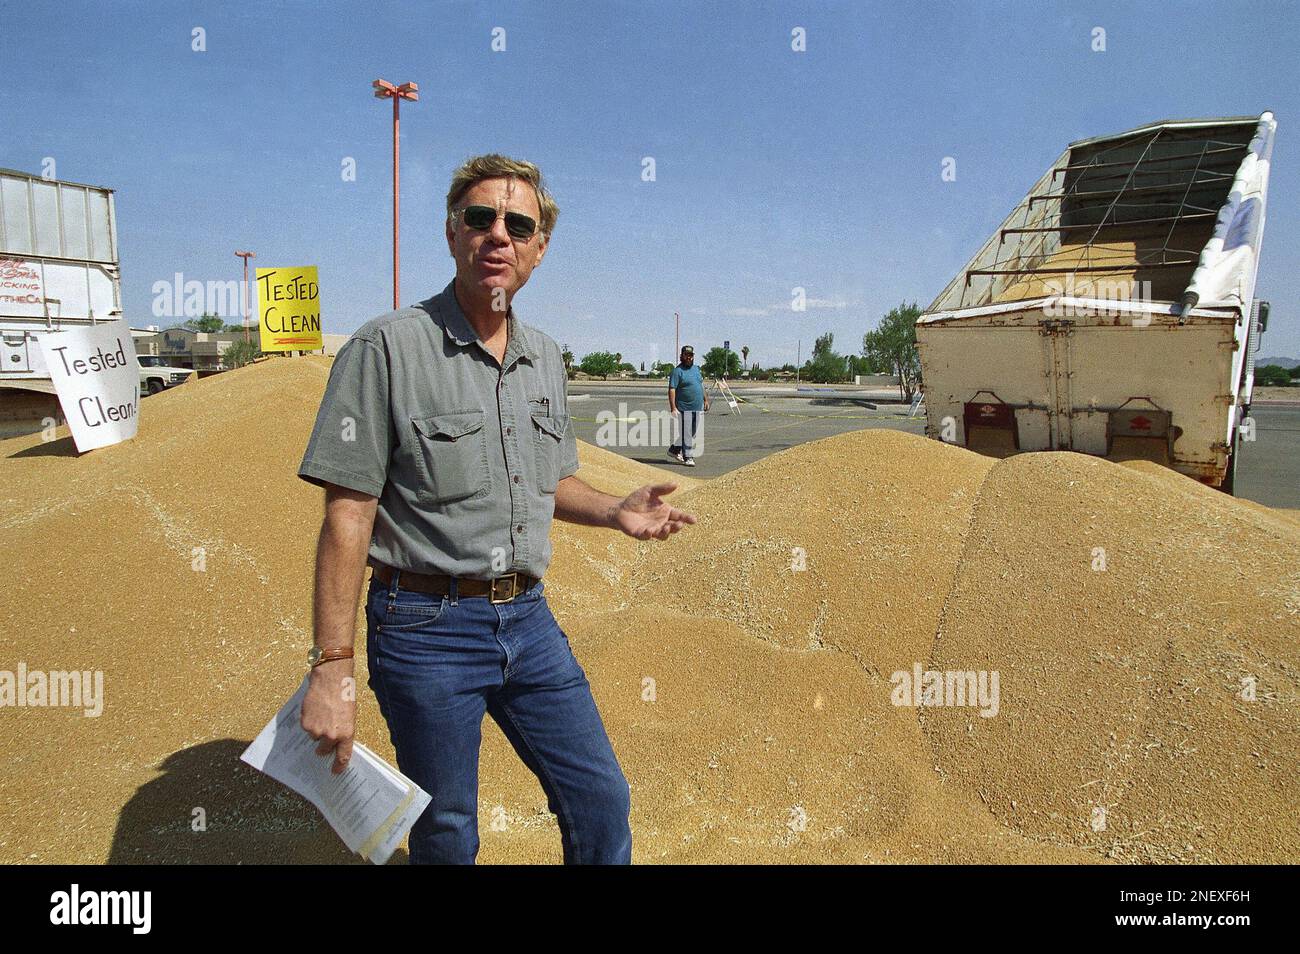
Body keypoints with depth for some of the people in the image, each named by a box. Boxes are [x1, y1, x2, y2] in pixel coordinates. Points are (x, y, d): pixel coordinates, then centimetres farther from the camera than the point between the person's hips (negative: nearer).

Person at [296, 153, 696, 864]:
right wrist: (332, 666, -16)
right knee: (446, 837, 10)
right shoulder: (387, 346, -10)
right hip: (426, 626, -5)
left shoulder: (545, 358, 9)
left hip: (528, 619, 6)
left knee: (601, 803, 12)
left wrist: (616, 511, 0)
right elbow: (348, 514, -13)